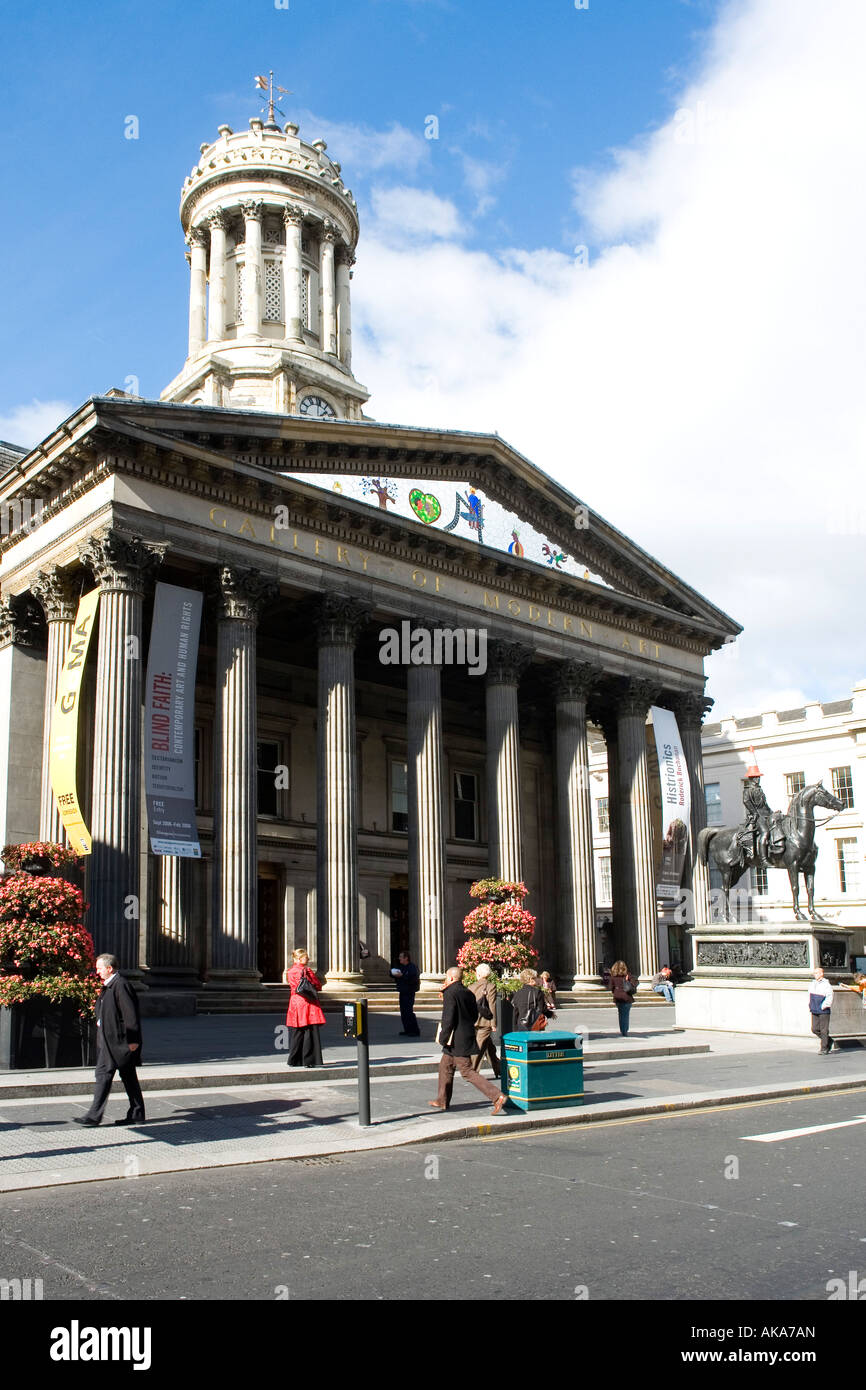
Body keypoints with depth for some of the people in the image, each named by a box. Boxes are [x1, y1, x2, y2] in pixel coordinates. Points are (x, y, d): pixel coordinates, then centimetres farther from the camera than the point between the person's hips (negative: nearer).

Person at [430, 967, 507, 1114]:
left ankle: (497, 1096, -13)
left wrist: (443, 1039, -14)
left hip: (457, 1041, -9)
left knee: (467, 1072, -7)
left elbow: (448, 1019, -21)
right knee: (445, 1066, 21)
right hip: (468, 1035, 9)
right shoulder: (469, 993, 10)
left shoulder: (450, 993, -16)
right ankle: (442, 1101, 31)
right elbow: (475, 1015, 15)